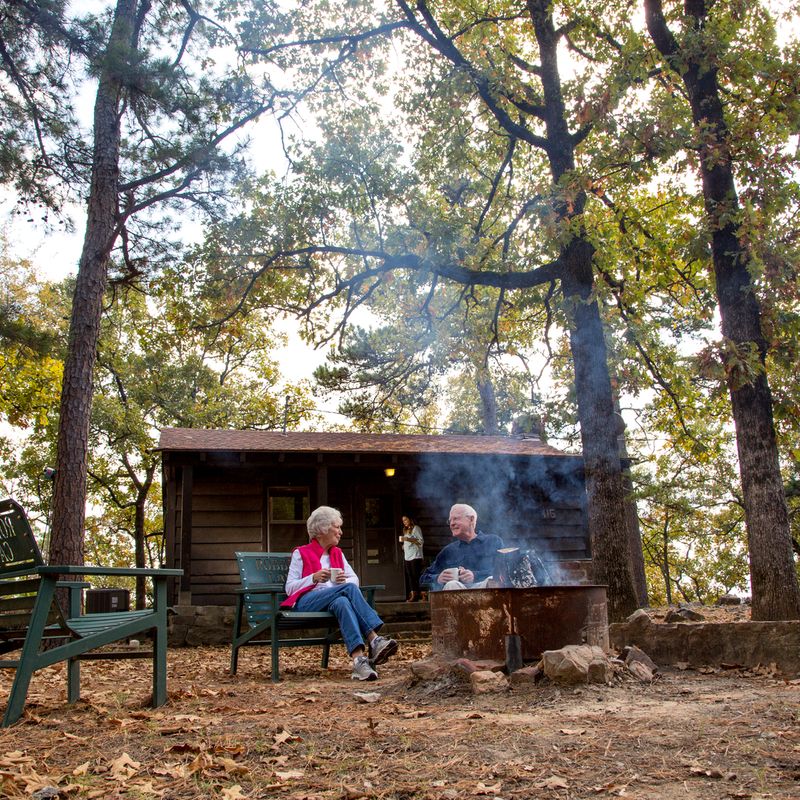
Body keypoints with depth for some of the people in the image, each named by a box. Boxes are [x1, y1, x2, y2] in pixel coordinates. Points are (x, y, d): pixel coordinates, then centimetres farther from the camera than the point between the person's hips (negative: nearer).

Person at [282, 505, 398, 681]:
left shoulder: (337, 553, 25)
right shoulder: (301, 553, 9)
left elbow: (355, 579, 21)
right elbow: (289, 588, 2)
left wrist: (344, 581, -3)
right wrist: (314, 578, -13)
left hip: (335, 599, 4)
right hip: (305, 603, -4)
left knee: (342, 602, -36)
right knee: (349, 588, -32)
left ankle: (359, 659, -54)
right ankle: (374, 640, -45)